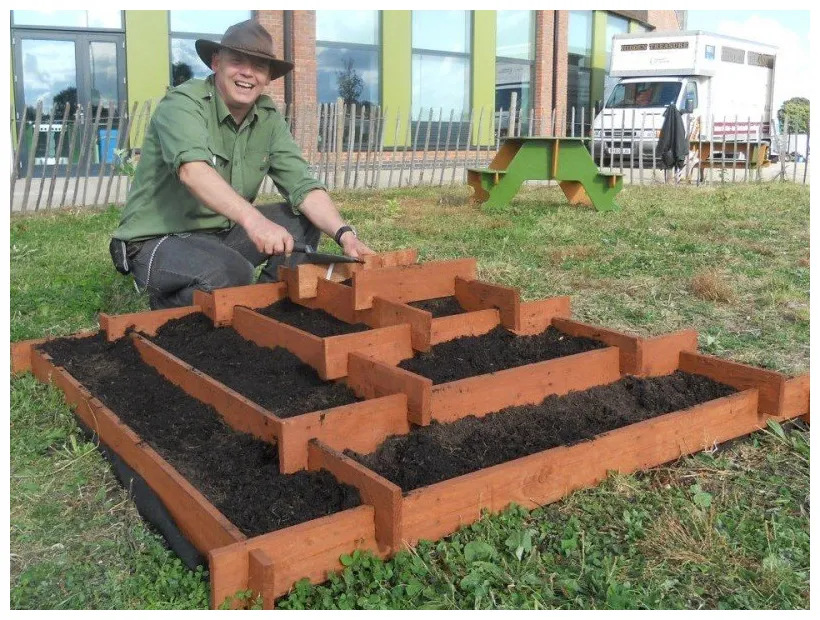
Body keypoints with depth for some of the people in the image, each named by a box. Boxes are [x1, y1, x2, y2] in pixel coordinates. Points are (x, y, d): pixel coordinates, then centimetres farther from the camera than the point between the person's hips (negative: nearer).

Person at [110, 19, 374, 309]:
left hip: (222, 233, 6)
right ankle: (170, 305, -2)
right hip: (159, 240, -6)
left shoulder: (269, 119, 0)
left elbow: (303, 186, -9)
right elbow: (192, 169, -38)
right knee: (232, 273, -34)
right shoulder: (183, 103, -18)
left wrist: (343, 233, -27)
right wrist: (253, 219, -54)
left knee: (304, 220, -8)